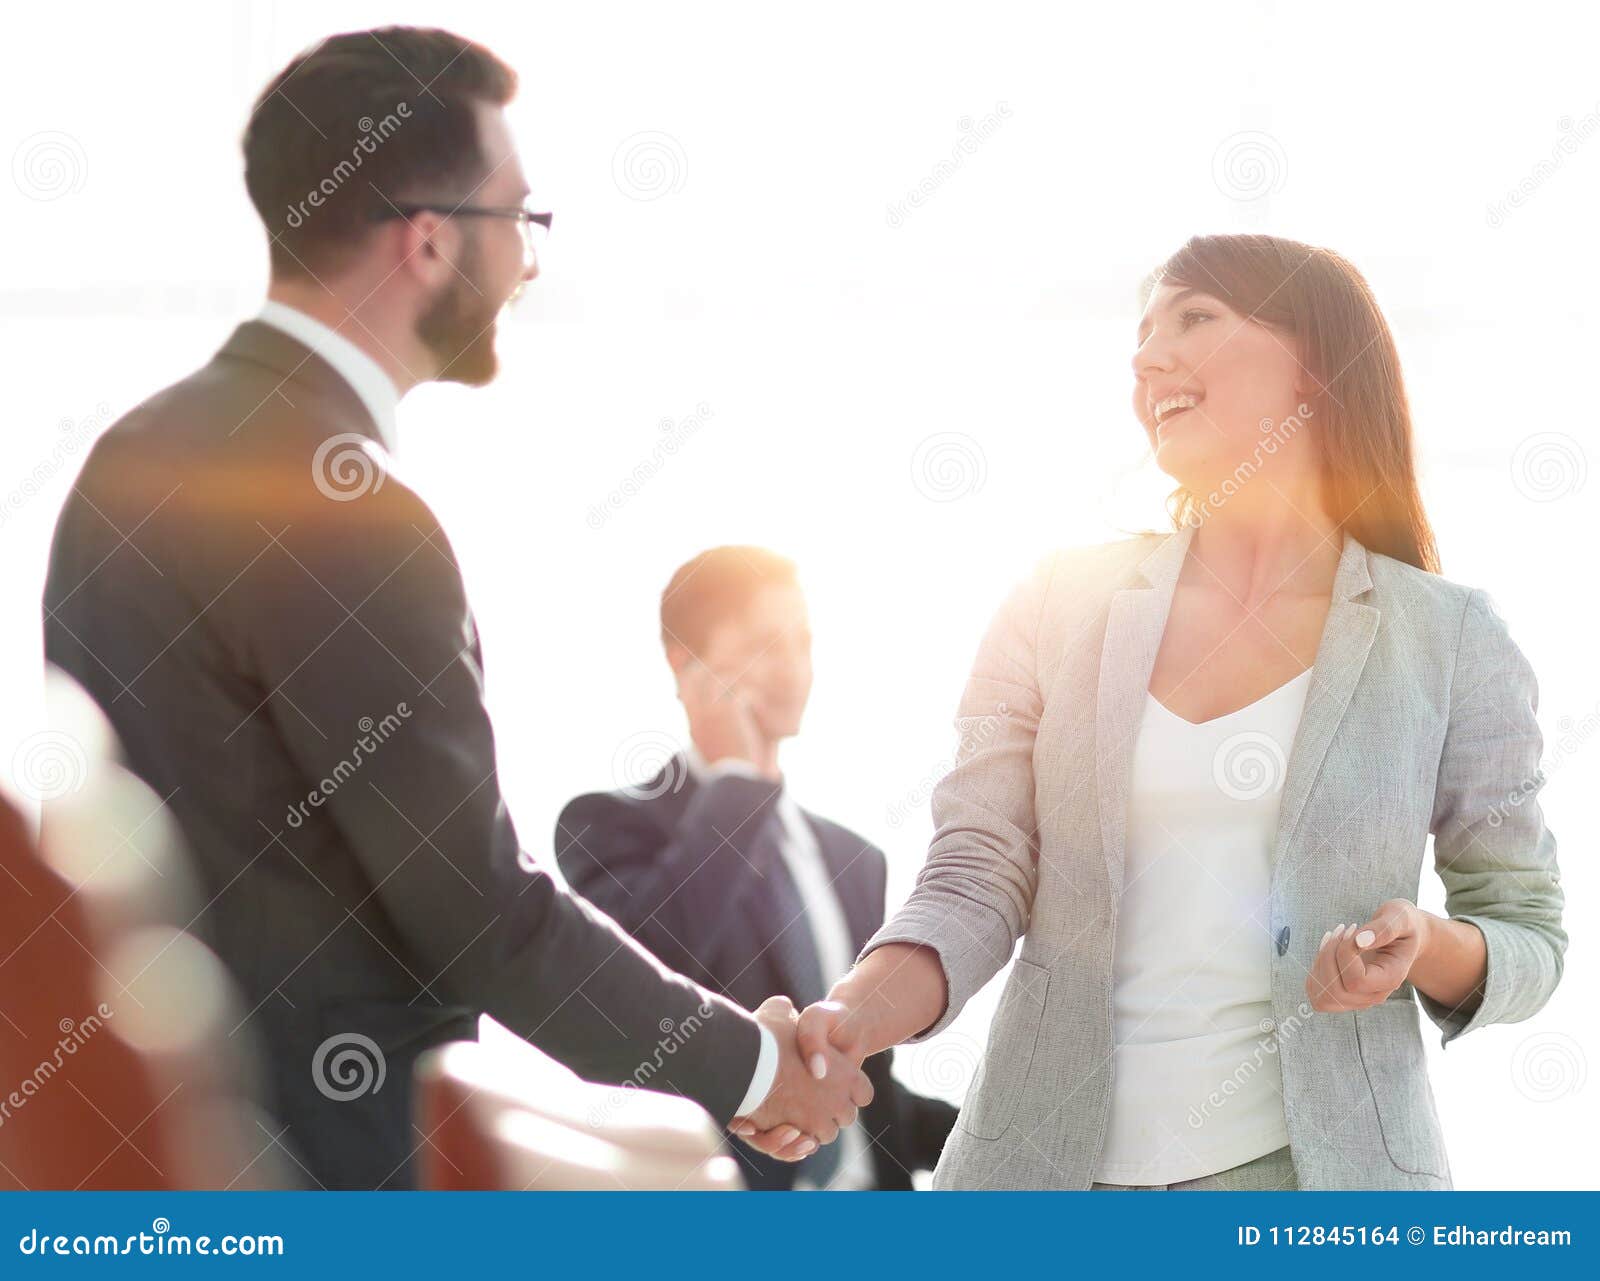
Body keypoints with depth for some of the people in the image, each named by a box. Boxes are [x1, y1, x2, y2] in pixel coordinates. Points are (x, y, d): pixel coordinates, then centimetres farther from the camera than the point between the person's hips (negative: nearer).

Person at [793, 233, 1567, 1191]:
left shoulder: (1452, 639, -1)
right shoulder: (1060, 608, 2)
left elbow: (1528, 936, 4)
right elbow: (975, 884, -1)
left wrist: (1427, 949, -19)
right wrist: (849, 1018, -21)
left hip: (1316, 1164, -1)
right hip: (1042, 1159, 2)